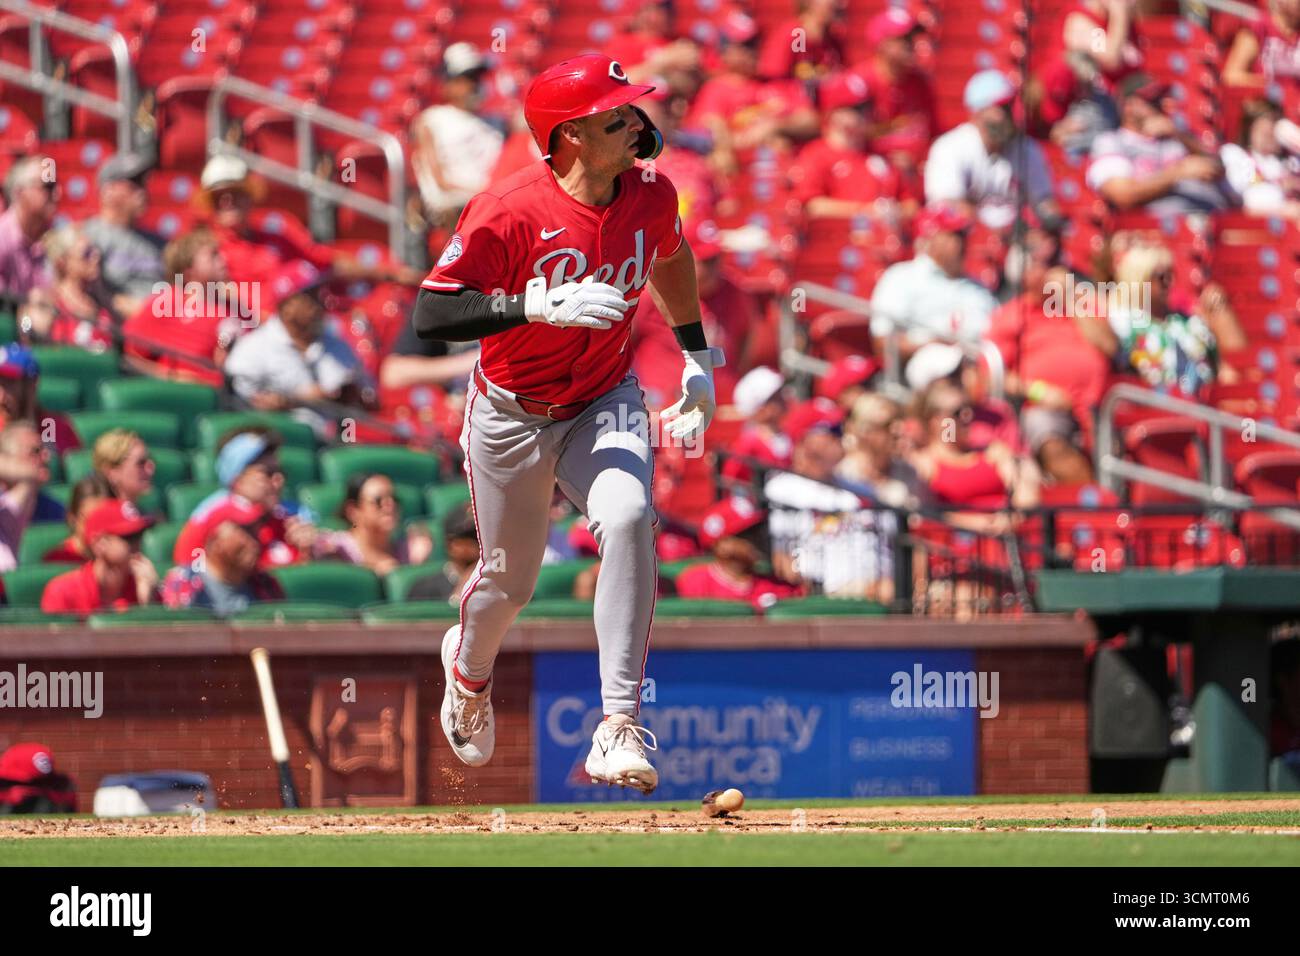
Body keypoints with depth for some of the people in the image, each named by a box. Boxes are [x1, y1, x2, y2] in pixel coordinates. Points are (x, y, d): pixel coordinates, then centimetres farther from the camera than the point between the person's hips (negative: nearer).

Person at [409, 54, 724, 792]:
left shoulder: (651, 197, -9)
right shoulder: (510, 213, -26)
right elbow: (431, 316, -31)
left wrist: (697, 357, 20)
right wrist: (539, 304, -42)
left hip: (605, 404, 2)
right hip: (513, 415, -2)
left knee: (628, 518, -28)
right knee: (511, 580, 13)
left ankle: (620, 729, -28)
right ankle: (469, 668, 53)